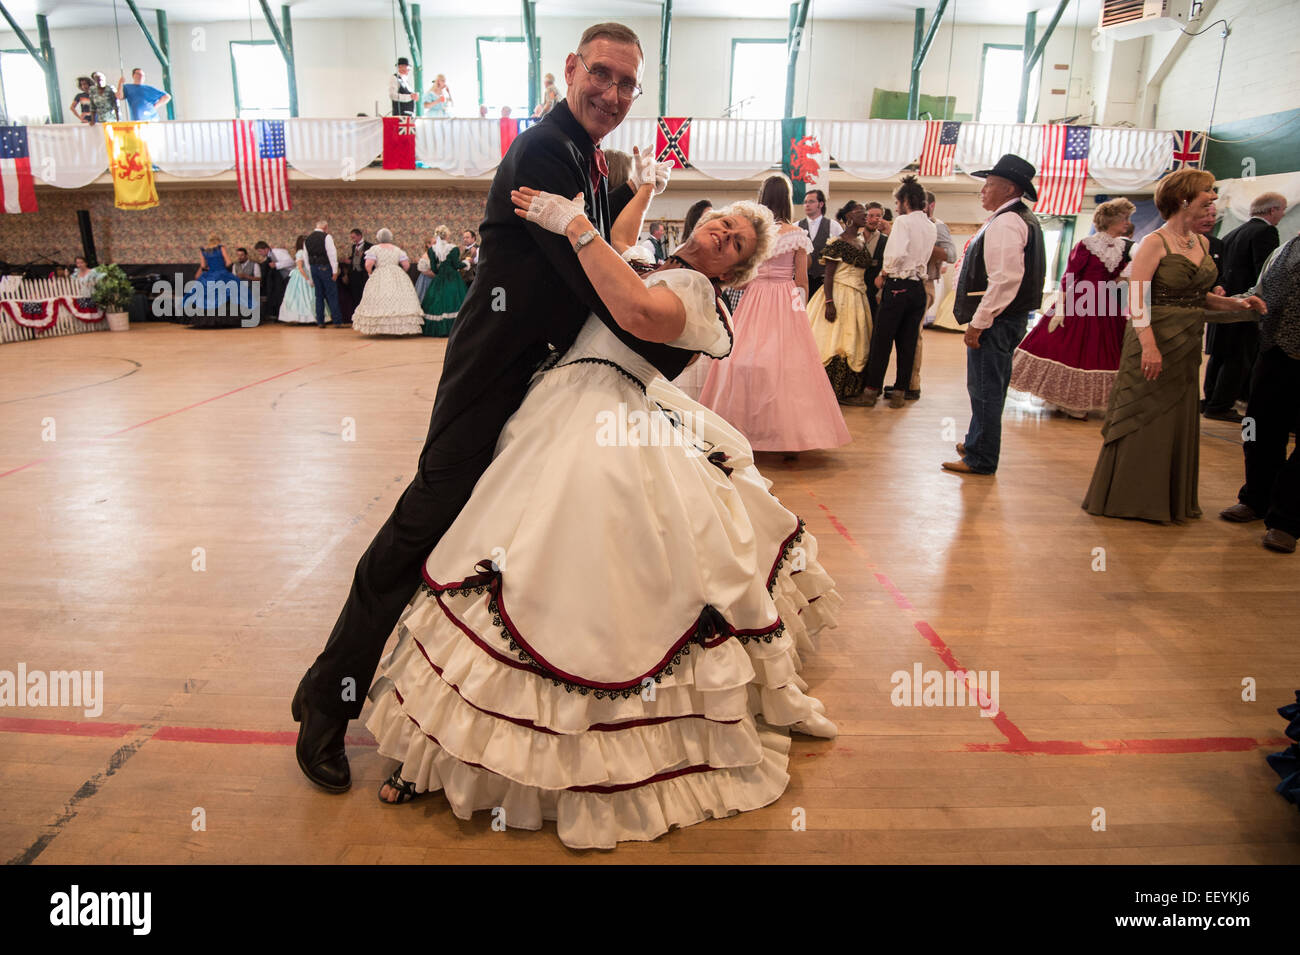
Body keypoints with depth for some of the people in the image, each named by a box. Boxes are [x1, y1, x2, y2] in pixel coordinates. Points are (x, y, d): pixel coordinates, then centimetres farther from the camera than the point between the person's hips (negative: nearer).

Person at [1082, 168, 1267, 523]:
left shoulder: (1202, 243, 12)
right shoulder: (1155, 243, -12)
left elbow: (1195, 296, 19)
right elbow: (1136, 299, -19)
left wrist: (1234, 303, 3)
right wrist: (1149, 344, -27)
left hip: (1187, 347, 8)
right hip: (1153, 342, -8)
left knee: (1179, 423, 13)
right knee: (1142, 422, 0)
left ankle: (1174, 501, 26)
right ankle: (1128, 498, 14)